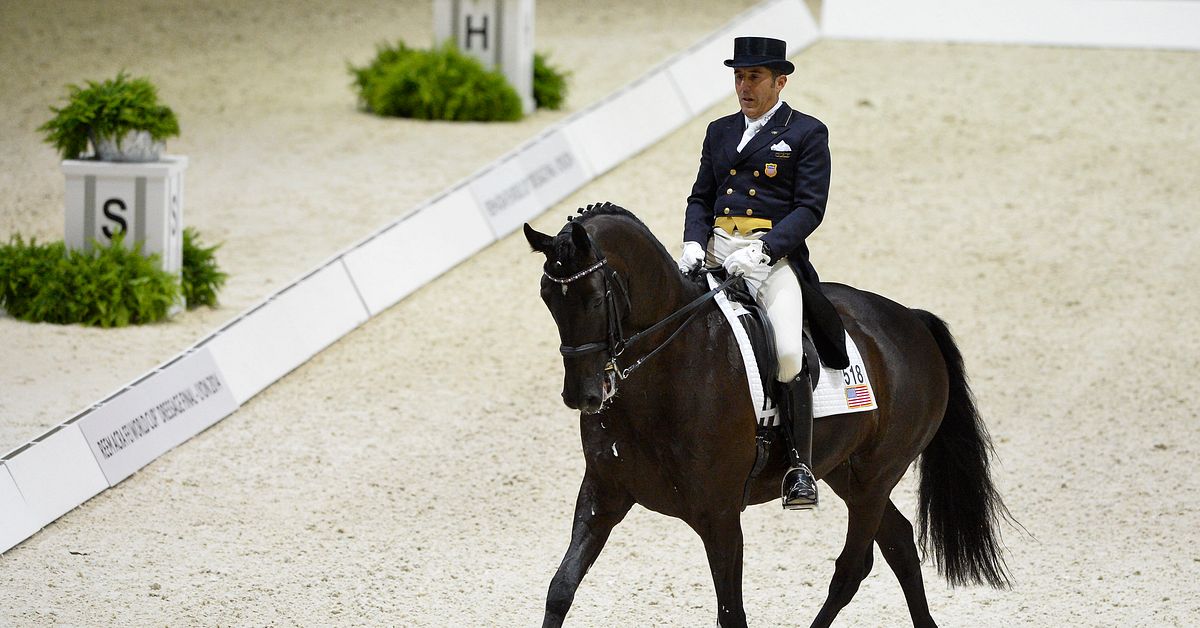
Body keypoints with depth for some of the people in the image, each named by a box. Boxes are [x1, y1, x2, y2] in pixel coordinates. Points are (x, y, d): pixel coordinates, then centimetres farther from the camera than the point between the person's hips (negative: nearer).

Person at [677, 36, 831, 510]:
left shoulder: (807, 134, 3)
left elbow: (809, 207, -5)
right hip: (716, 253, 6)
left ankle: (801, 466, -17)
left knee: (788, 355, -25)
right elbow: (701, 198, 19)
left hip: (772, 256, -5)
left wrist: (761, 251, -18)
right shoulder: (720, 132, 19)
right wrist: (693, 243, -3)